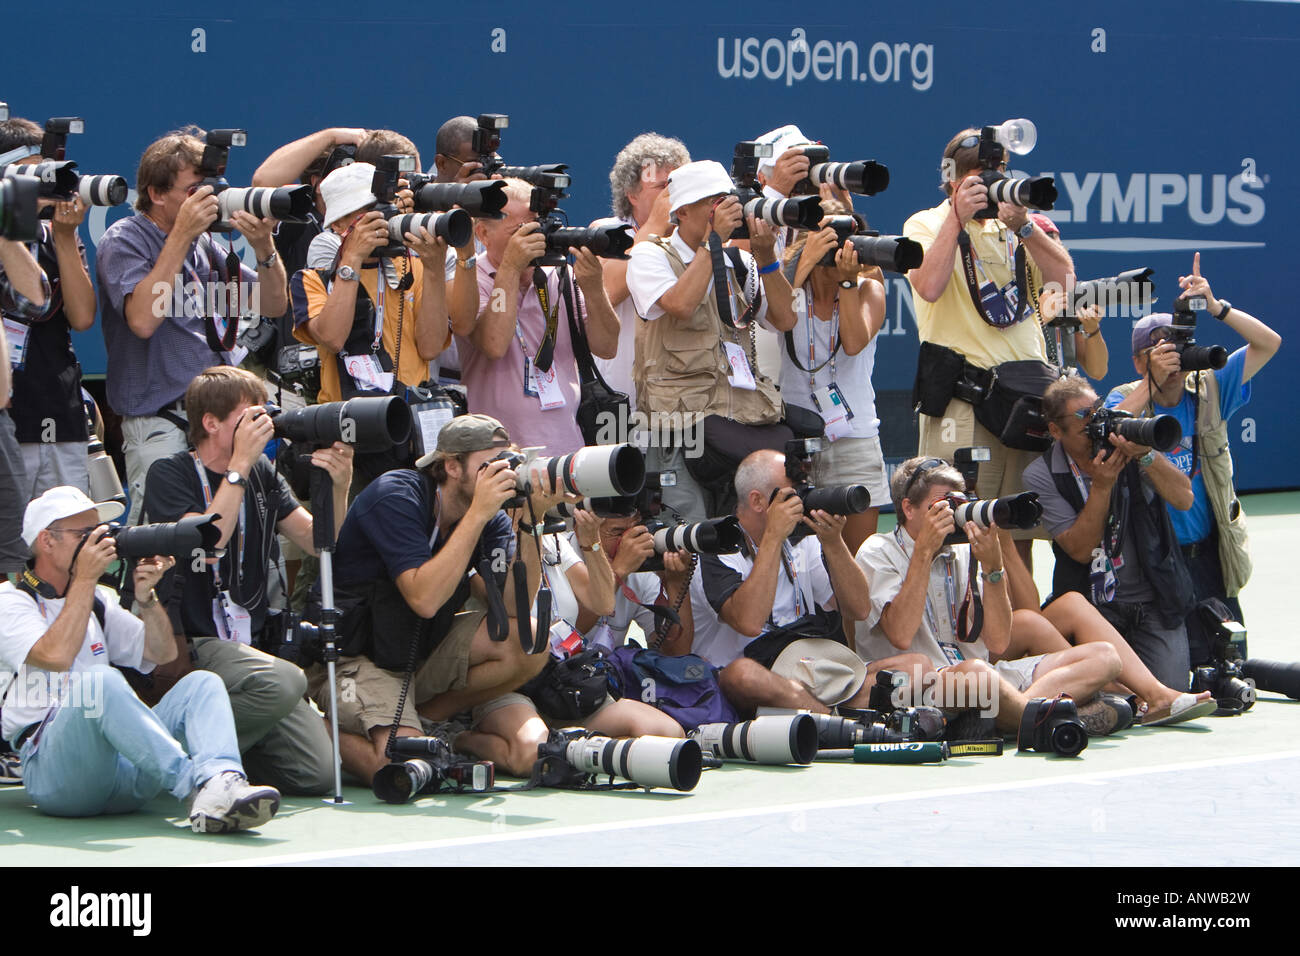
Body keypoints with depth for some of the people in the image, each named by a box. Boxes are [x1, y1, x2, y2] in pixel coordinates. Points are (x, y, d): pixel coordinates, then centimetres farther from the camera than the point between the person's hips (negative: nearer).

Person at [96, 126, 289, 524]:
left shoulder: (204, 243, 16)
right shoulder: (123, 241, -3)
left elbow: (273, 305, 17)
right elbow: (142, 319, -20)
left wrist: (264, 248, -3)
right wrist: (181, 235, -17)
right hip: (162, 425, -6)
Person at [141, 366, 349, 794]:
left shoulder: (263, 475, 16)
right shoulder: (170, 476, -2)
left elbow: (317, 542, 8)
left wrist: (338, 488, -10)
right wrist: (240, 466, -16)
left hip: (251, 646, 6)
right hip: (192, 646, -6)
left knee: (319, 773, -9)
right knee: (284, 682, -35)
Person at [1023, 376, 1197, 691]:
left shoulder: (1127, 442, -6)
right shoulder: (1041, 476, -8)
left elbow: (1184, 499, -15)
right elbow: (1081, 550, -15)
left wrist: (1146, 455, -30)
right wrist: (1101, 485, -26)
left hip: (1155, 600, 1)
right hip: (1092, 603, -1)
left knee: (1169, 689, -14)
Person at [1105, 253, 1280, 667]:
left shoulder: (1209, 391, 0)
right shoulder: (1127, 399, -6)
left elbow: (1268, 344, -6)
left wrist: (1216, 307, -19)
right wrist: (1153, 383, -32)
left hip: (1209, 551, 3)